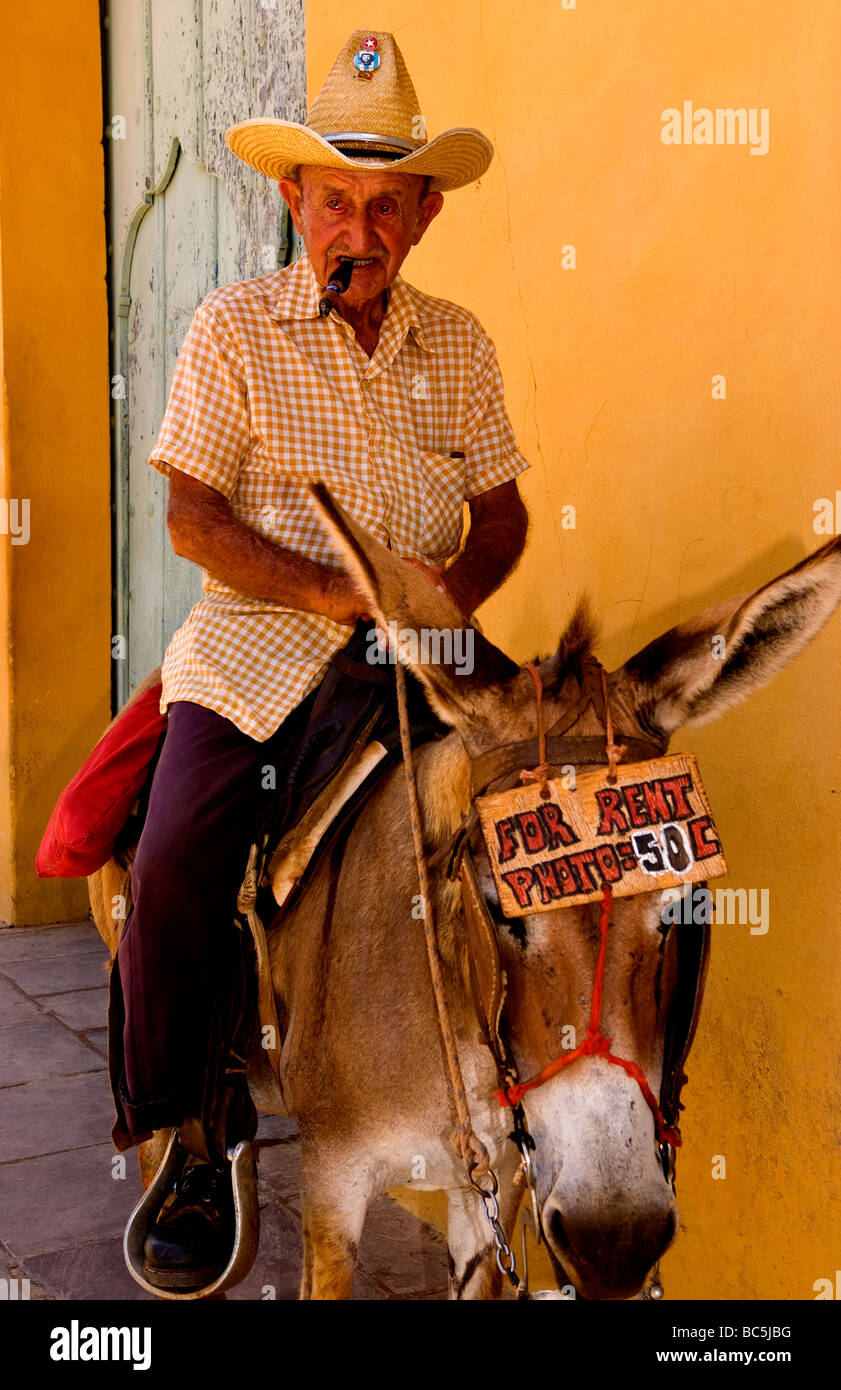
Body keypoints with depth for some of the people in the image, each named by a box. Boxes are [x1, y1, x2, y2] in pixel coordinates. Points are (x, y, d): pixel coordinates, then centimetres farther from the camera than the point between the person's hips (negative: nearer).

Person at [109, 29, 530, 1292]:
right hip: (256, 646, -2)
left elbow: (502, 515, 14)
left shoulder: (458, 342, 11)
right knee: (173, 871, -21)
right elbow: (193, 520, -5)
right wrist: (338, 593, -16)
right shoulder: (233, 327, 1)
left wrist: (457, 593, -9)